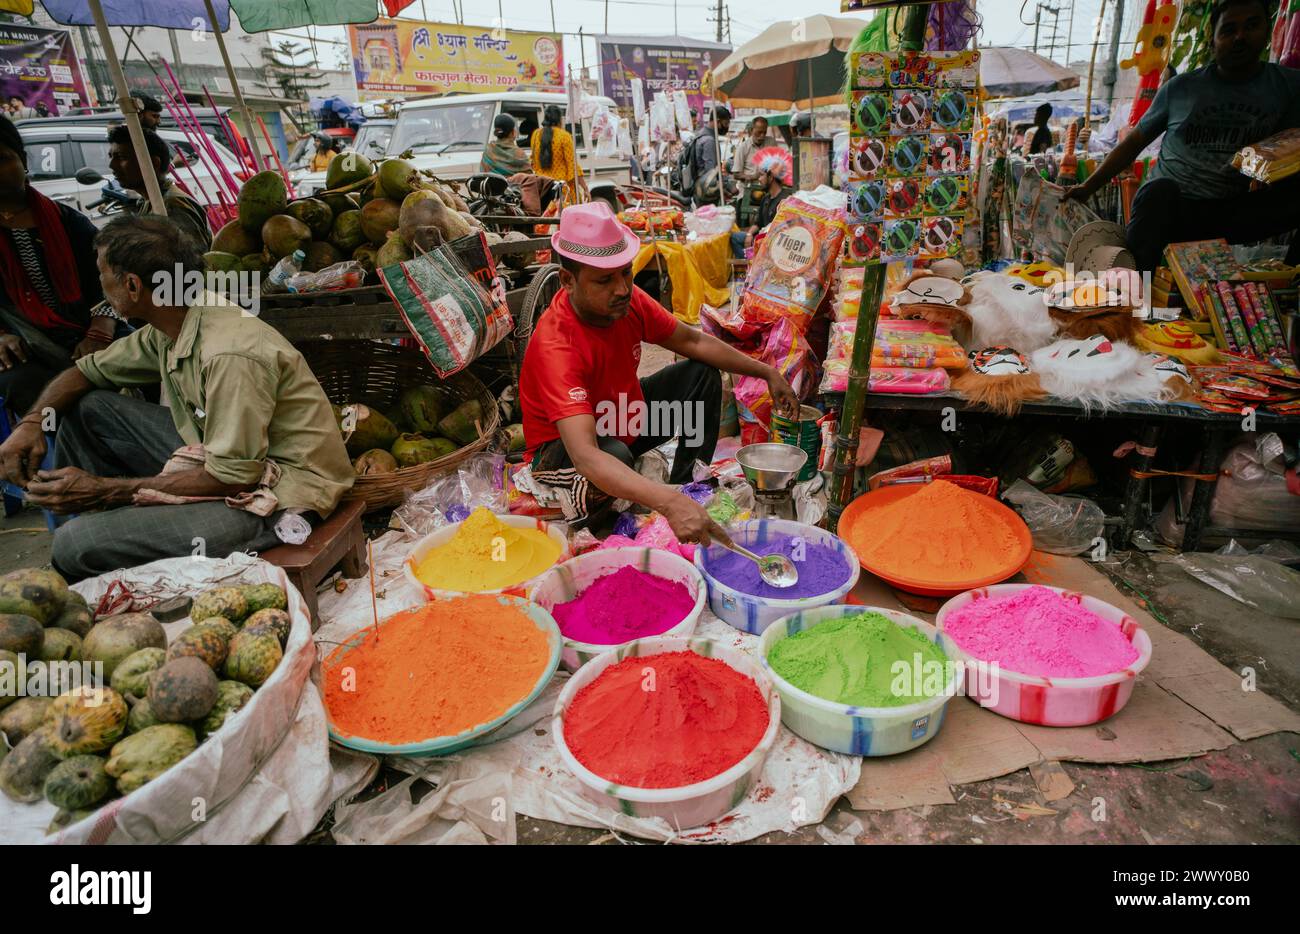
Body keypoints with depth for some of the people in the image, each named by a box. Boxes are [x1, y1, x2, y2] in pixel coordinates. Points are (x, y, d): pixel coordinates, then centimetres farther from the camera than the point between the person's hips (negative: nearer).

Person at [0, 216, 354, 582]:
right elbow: (87, 370, 18)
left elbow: (231, 478, -24)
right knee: (87, 406, 11)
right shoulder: (168, 330, 2)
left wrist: (105, 490, -17)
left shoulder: (230, 354, -27)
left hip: (278, 492, -9)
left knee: (75, 547, -17)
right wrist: (32, 422, -1)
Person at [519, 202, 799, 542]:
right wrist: (669, 504, -60)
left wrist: (766, 372, -3)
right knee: (615, 456, -40)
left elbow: (692, 341, 0)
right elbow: (585, 456, -48)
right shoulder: (556, 345, -37)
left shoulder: (627, 300, -17)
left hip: (621, 418, 8)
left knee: (702, 373, 2)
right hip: (561, 448, -7)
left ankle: (688, 488, 1)